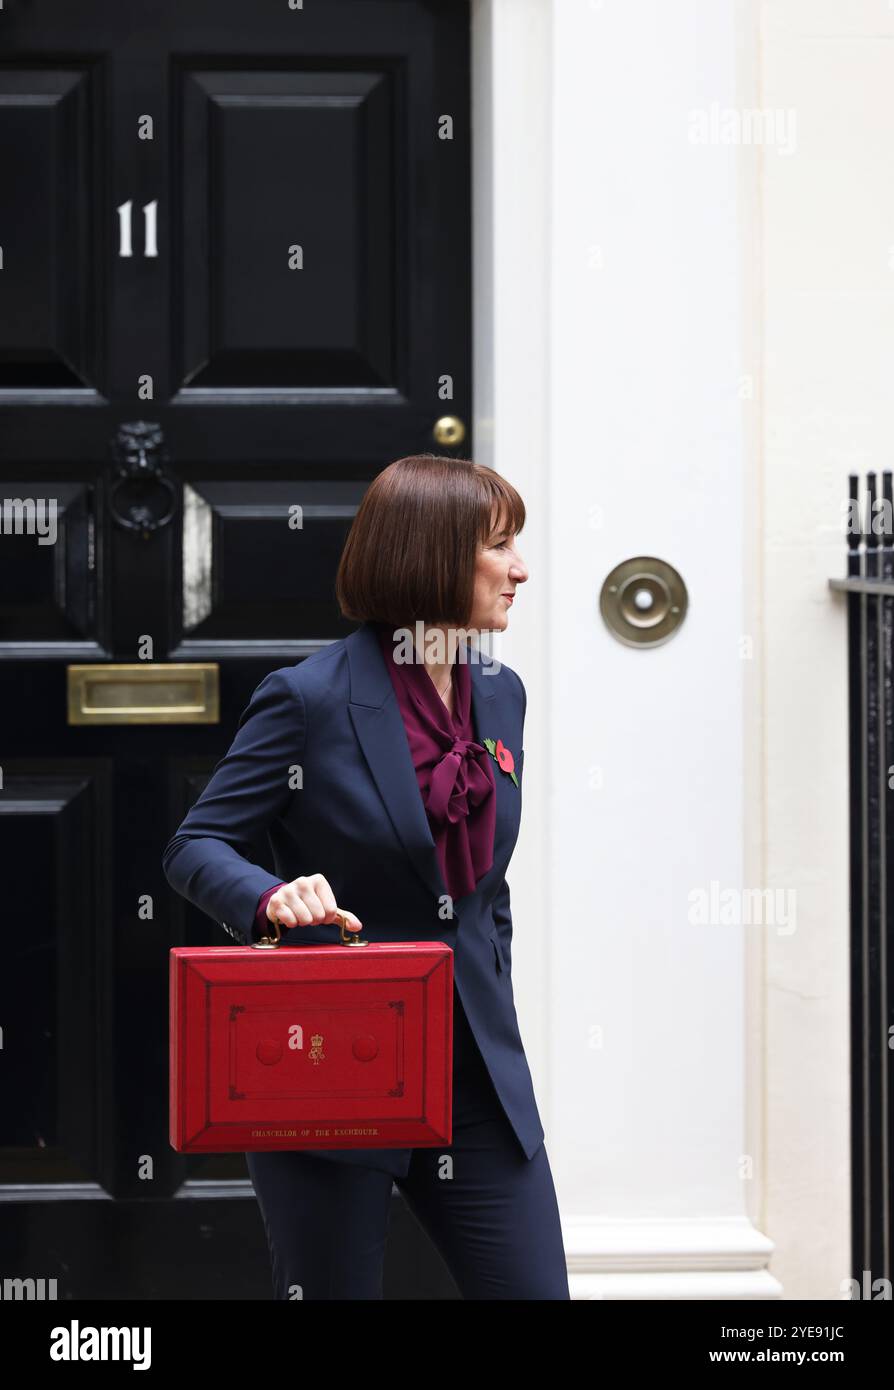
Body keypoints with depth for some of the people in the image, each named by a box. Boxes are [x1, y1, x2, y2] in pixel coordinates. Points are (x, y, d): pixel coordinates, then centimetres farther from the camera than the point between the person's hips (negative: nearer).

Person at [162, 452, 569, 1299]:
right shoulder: (310, 697, -10)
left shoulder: (499, 697, 10)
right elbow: (195, 846, -7)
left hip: (476, 1075, 6)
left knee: (531, 1285, 1)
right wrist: (273, 898, -27)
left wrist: (491, 1011, 16)